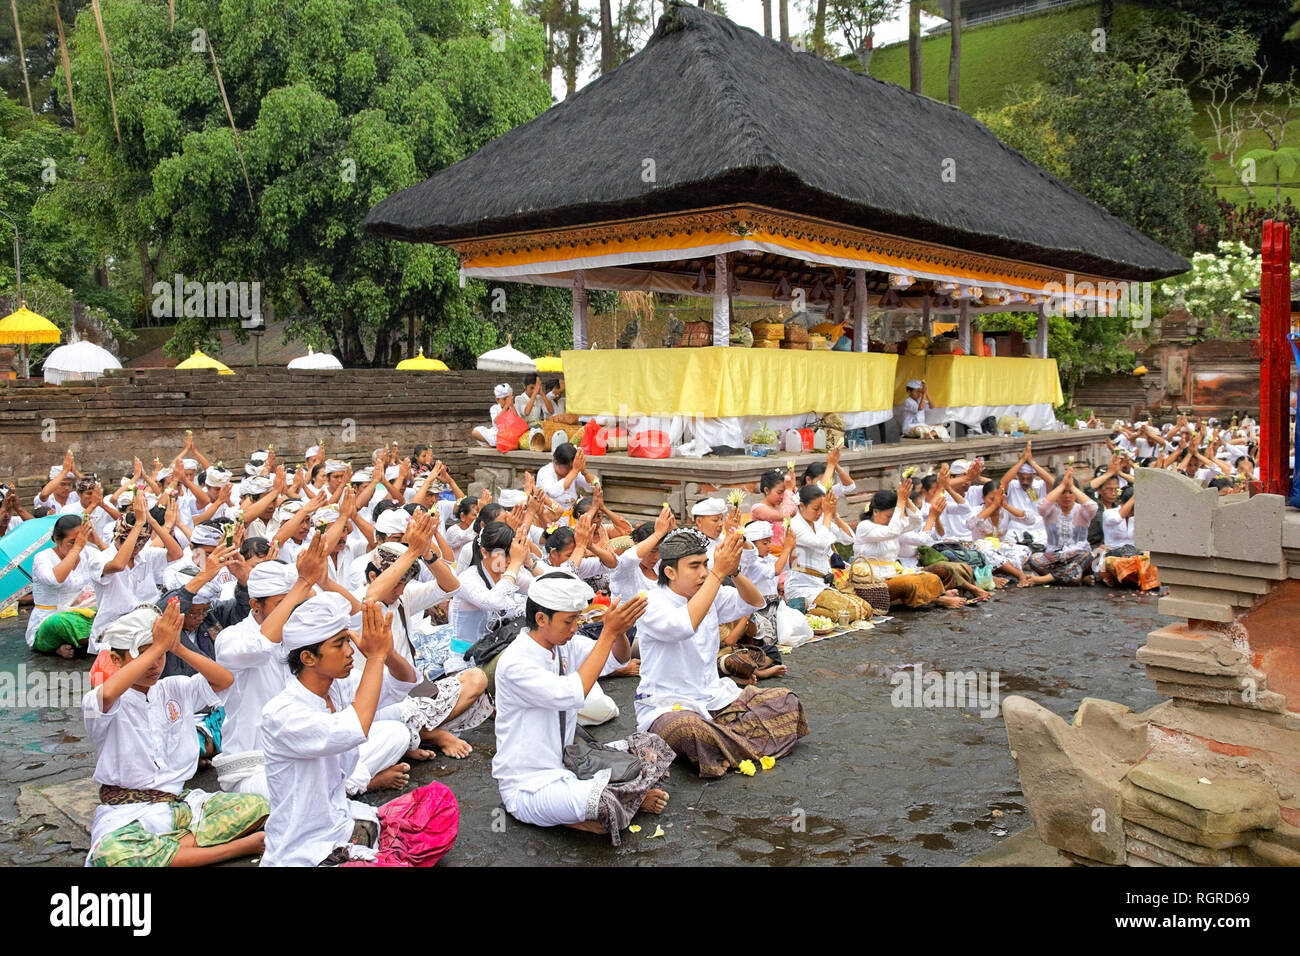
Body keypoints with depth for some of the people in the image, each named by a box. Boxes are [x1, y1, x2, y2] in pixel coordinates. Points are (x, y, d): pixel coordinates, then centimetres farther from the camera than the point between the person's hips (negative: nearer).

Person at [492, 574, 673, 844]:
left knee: (649, 745, 2)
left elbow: (619, 659, 1)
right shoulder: (515, 663, -24)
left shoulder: (565, 644, 1)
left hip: (567, 763, 8)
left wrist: (620, 631, -23)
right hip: (527, 784, -8)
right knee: (603, 804, -34)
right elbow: (572, 695, -35)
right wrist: (608, 632, -32)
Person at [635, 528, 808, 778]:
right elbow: (685, 624, -33)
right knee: (686, 729, -42)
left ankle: (720, 745, -17)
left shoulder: (711, 595, 9)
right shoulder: (652, 604, -14)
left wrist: (734, 571, -17)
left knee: (786, 701, -6)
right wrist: (719, 572, -30)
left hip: (715, 699, 7)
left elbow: (754, 602, 2)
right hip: (668, 705, -7)